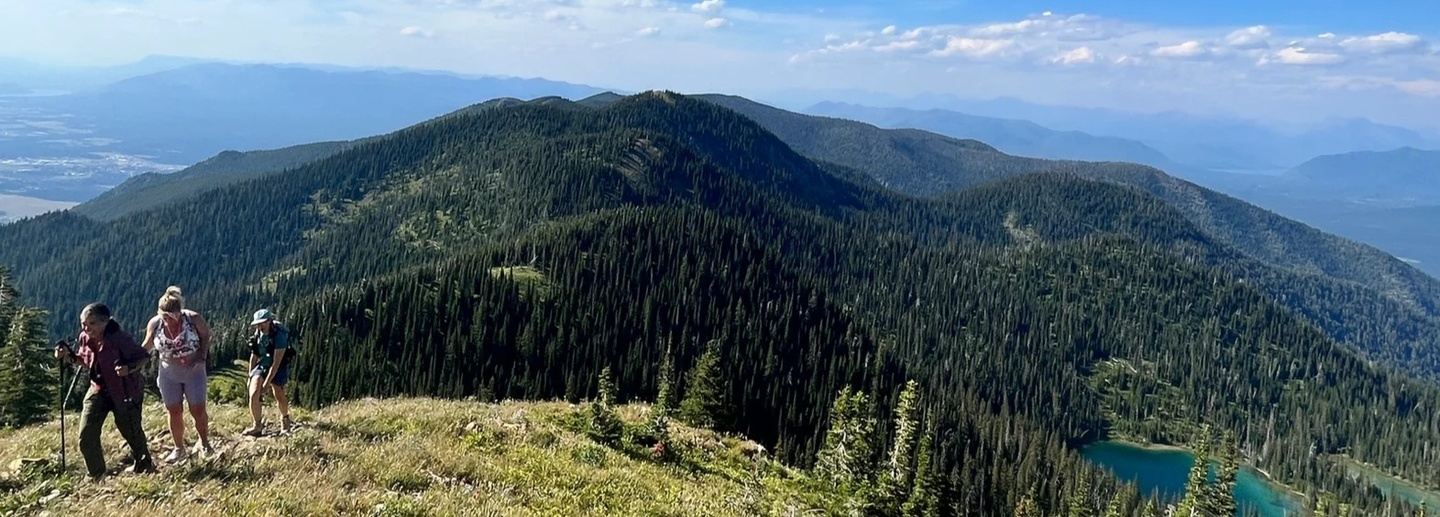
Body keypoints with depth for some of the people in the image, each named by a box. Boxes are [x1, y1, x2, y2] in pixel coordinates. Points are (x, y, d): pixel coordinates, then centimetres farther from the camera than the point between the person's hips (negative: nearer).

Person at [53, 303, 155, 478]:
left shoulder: (119, 338, -23)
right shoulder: (85, 338, -3)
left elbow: (144, 357, -17)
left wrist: (130, 368, -35)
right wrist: (69, 356, -3)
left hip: (124, 393, -5)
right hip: (98, 390, 6)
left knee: (131, 431, 10)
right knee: (86, 437, -3)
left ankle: (145, 466, 35)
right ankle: (97, 475, 17)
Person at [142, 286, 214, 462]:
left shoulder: (193, 319, -19)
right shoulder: (154, 324, -11)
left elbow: (206, 334, -1)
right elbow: (147, 347, 5)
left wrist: (201, 357, -14)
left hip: (193, 371, -2)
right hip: (169, 374, 2)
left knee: (198, 410, 0)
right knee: (174, 412, 6)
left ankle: (205, 444, 21)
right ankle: (180, 449, 21)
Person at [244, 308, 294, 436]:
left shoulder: (279, 334, -25)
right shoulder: (258, 334, -6)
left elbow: (276, 362, -25)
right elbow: (254, 355, 7)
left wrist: (266, 383, -25)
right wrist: (250, 376, 8)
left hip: (278, 368, -4)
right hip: (262, 364, 4)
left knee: (279, 396, -10)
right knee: (253, 394, -15)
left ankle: (285, 418, 21)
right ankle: (257, 426, -4)